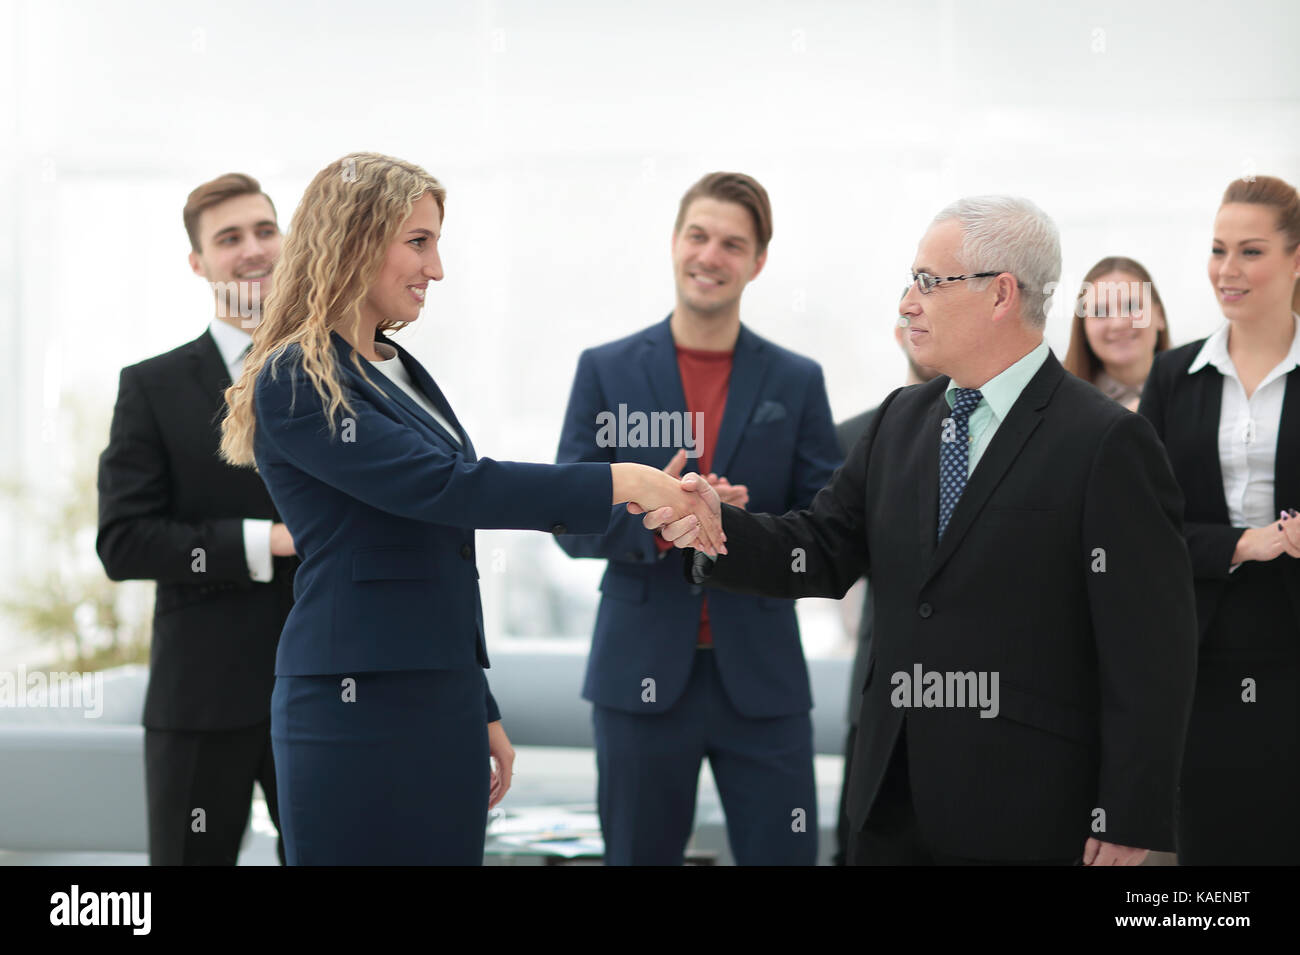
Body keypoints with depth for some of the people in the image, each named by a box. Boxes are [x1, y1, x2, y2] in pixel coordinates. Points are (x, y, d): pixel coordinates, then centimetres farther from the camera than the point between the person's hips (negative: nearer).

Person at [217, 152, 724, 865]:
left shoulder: (403, 373, 16)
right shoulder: (296, 385, -10)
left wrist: (482, 714, 20)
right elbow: (443, 485, -20)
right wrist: (623, 482, -19)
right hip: (360, 710, -8)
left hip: (444, 704, 8)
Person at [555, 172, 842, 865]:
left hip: (761, 677, 0)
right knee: (639, 856, 8)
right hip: (642, 675, 0)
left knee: (783, 855, -1)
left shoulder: (797, 382, 7)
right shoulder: (606, 370, 5)